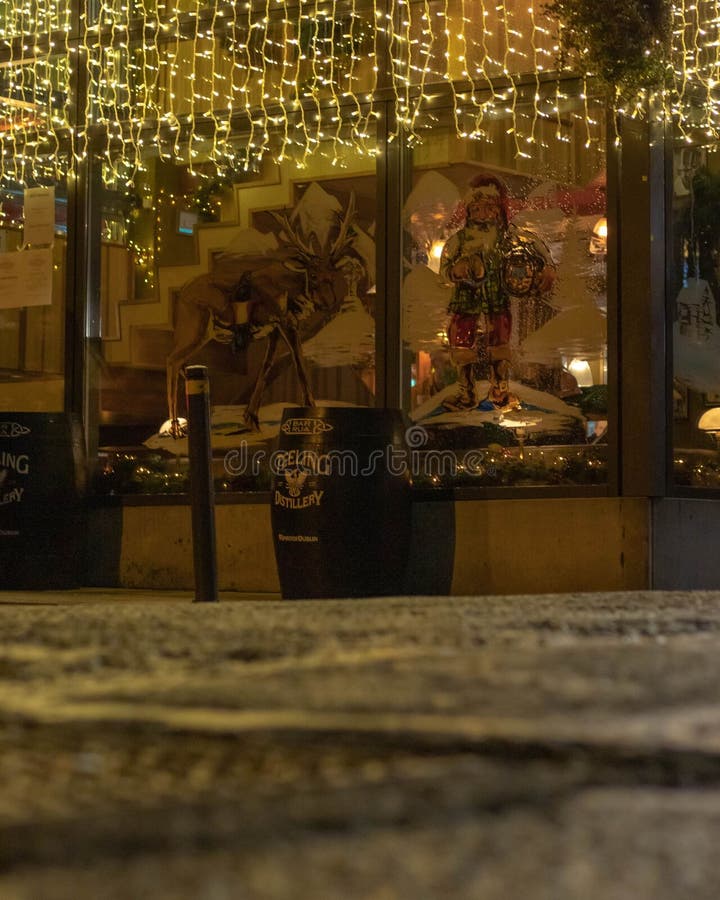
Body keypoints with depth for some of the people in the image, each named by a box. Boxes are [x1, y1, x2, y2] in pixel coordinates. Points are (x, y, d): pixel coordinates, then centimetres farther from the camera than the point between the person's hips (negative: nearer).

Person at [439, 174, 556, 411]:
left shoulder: (508, 235, 1)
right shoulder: (459, 239, -1)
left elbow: (535, 243, 12)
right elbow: (444, 268, -3)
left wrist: (548, 267, 4)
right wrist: (455, 271, -25)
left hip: (498, 305, 1)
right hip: (467, 304, 0)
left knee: (499, 350, 8)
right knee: (463, 349, 1)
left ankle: (500, 392, 22)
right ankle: (466, 394, 15)